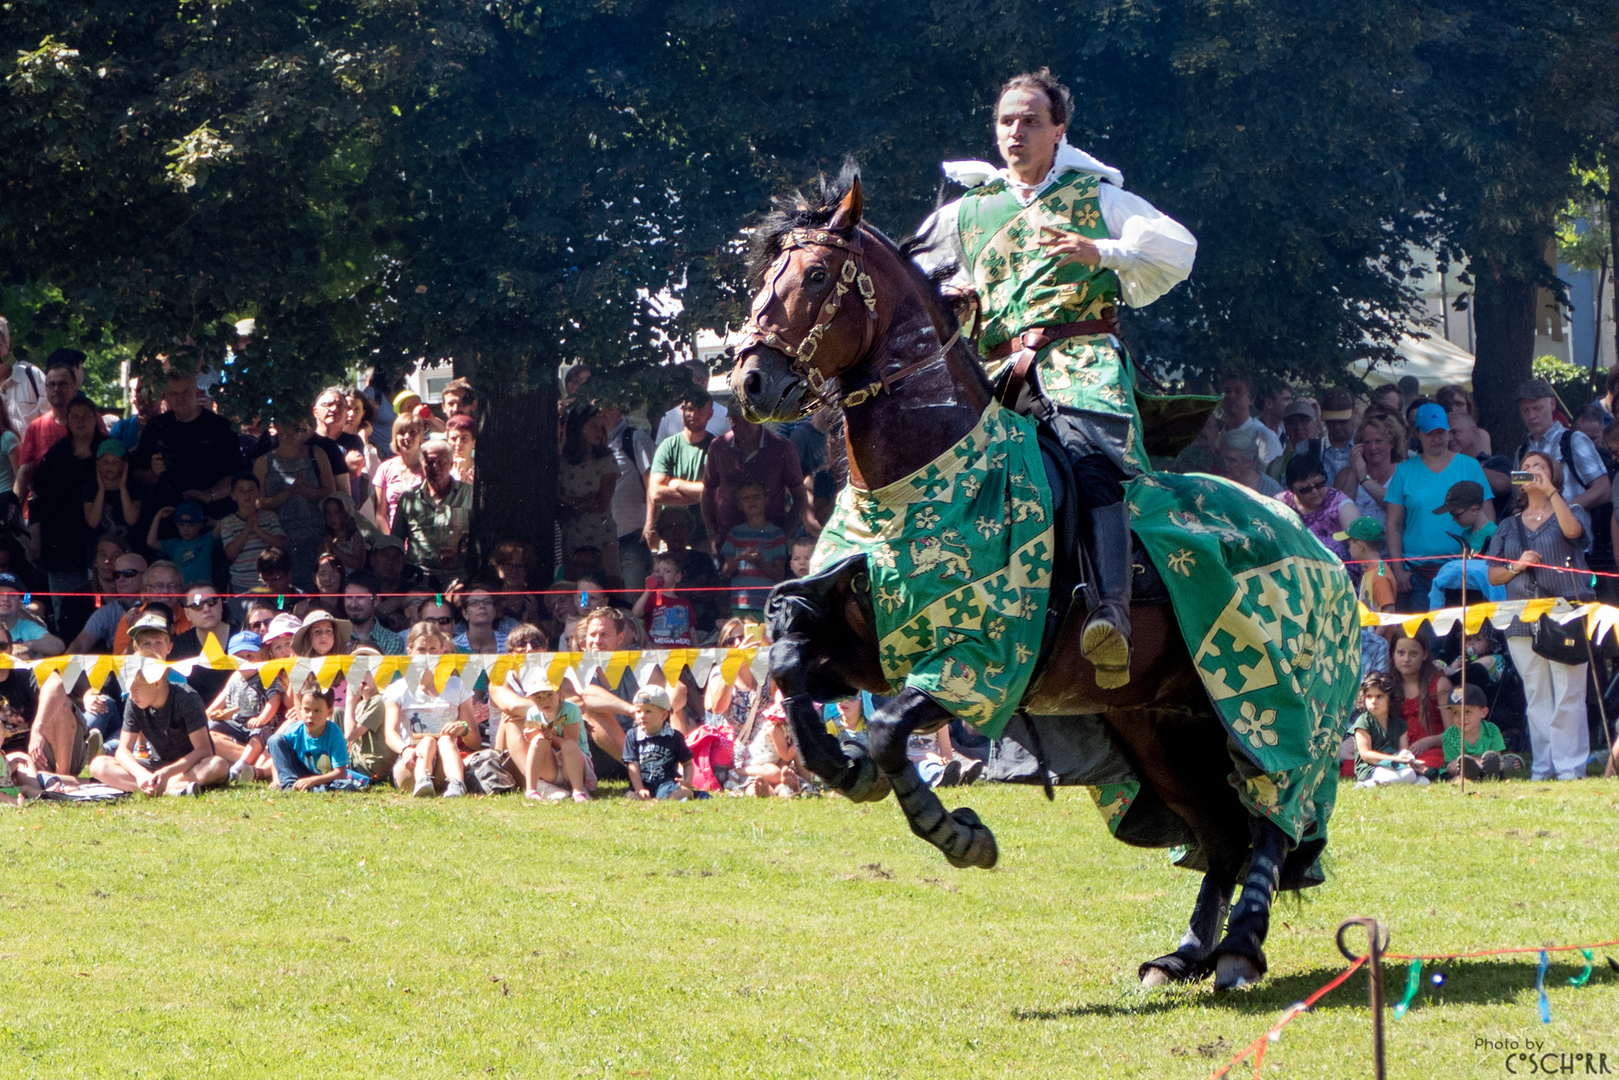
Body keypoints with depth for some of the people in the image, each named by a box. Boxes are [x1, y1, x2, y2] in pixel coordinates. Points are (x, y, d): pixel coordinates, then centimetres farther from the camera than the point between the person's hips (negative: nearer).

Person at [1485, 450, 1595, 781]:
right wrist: (1516, 566, -4)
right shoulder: (1508, 527, 19)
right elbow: (1492, 576, 15)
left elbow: (1572, 530, -16)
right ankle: (1541, 770, 5)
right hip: (1521, 623, 4)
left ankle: (1570, 770, -10)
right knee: (1536, 700, 3)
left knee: (1568, 698, -9)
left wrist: (1551, 491, -19)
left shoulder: (1567, 512, 9)